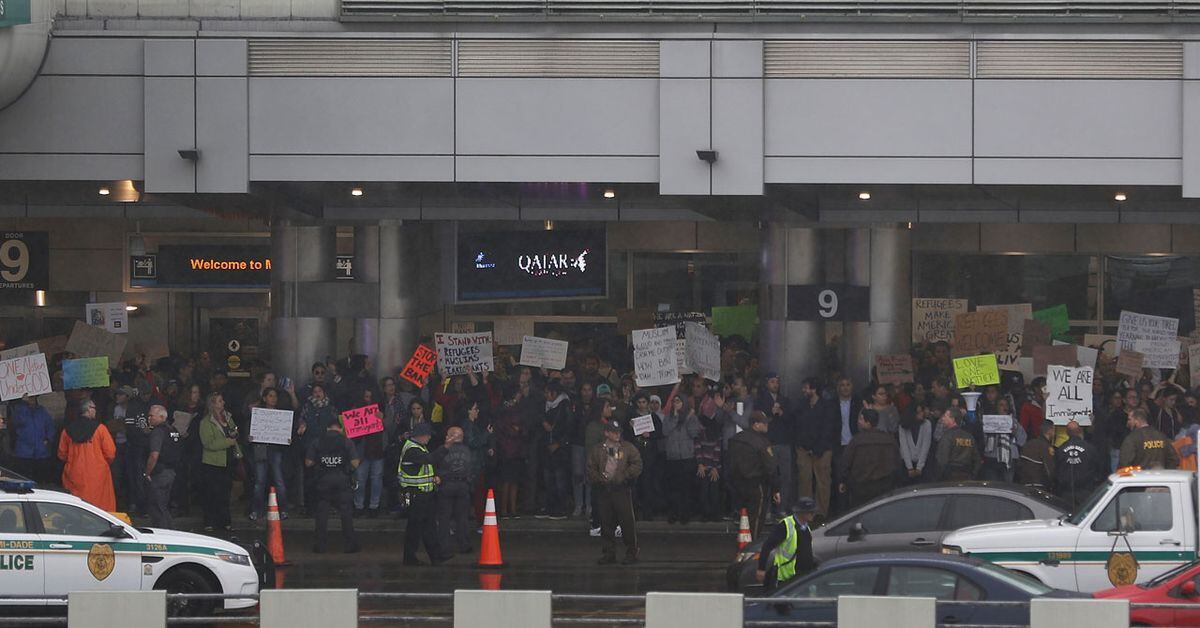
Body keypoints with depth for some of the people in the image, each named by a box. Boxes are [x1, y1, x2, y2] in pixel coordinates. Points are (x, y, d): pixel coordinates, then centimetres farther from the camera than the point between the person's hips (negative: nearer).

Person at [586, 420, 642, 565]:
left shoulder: (628, 448, 6)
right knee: (606, 523, 6)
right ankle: (609, 553, 15)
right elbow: (591, 470, 9)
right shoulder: (597, 450, 12)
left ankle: (631, 553, 3)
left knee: (627, 522, -5)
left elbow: (637, 465, -1)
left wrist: (623, 476, -10)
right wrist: (600, 478, -8)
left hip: (622, 489, -3)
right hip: (603, 490, 3)